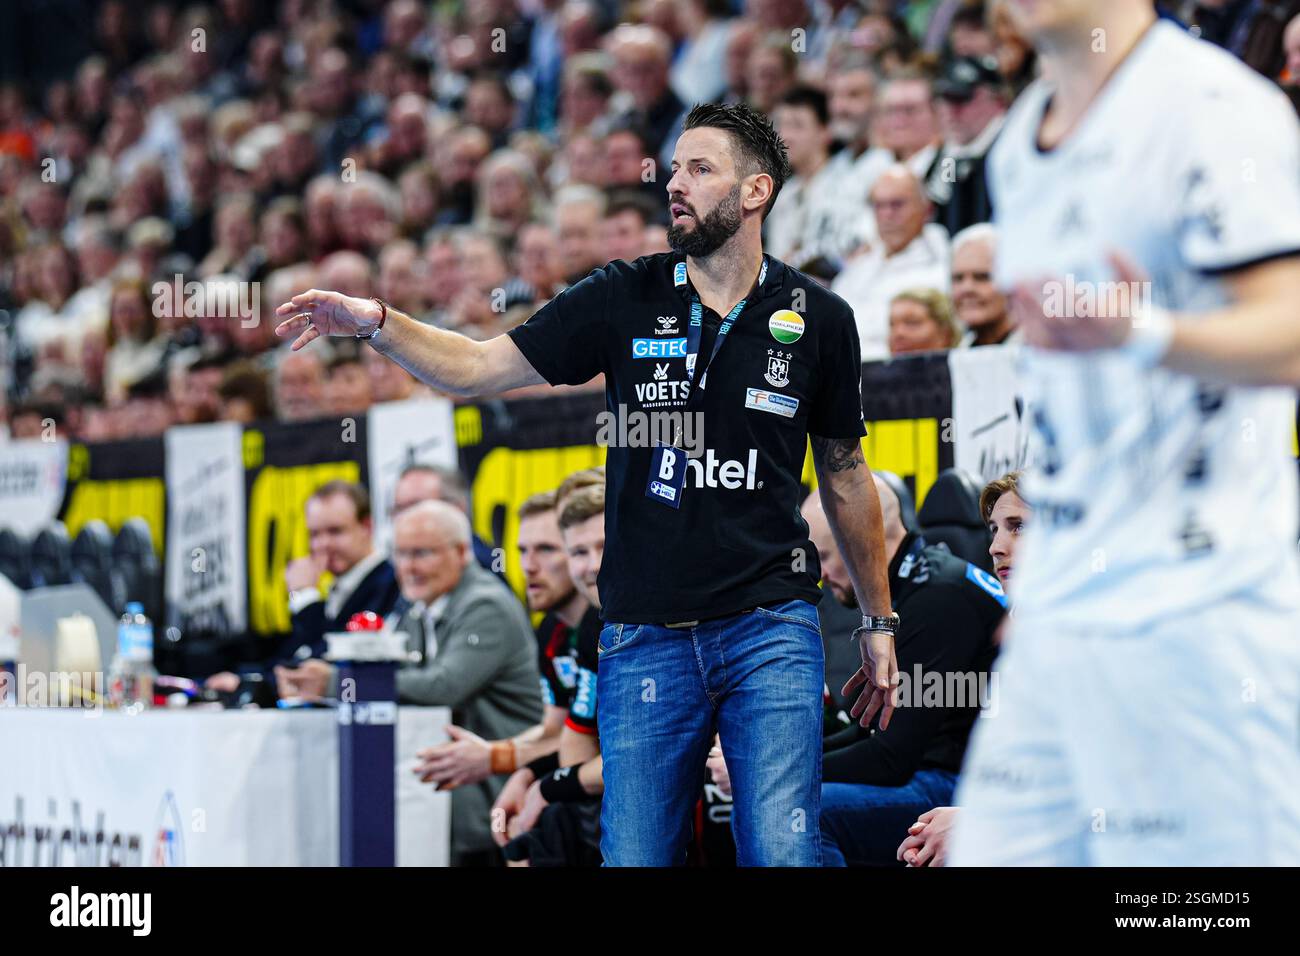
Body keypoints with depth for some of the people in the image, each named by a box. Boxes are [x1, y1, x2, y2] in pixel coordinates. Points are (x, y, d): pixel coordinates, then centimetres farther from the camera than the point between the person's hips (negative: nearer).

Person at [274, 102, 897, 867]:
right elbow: (477, 367, 4)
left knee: (782, 854, -11)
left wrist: (879, 619, 16)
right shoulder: (625, 299, 3)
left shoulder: (818, 320, 3)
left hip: (770, 630, -1)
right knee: (634, 856, 4)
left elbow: (845, 471, 13)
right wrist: (375, 321, -13)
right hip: (646, 635, 1)